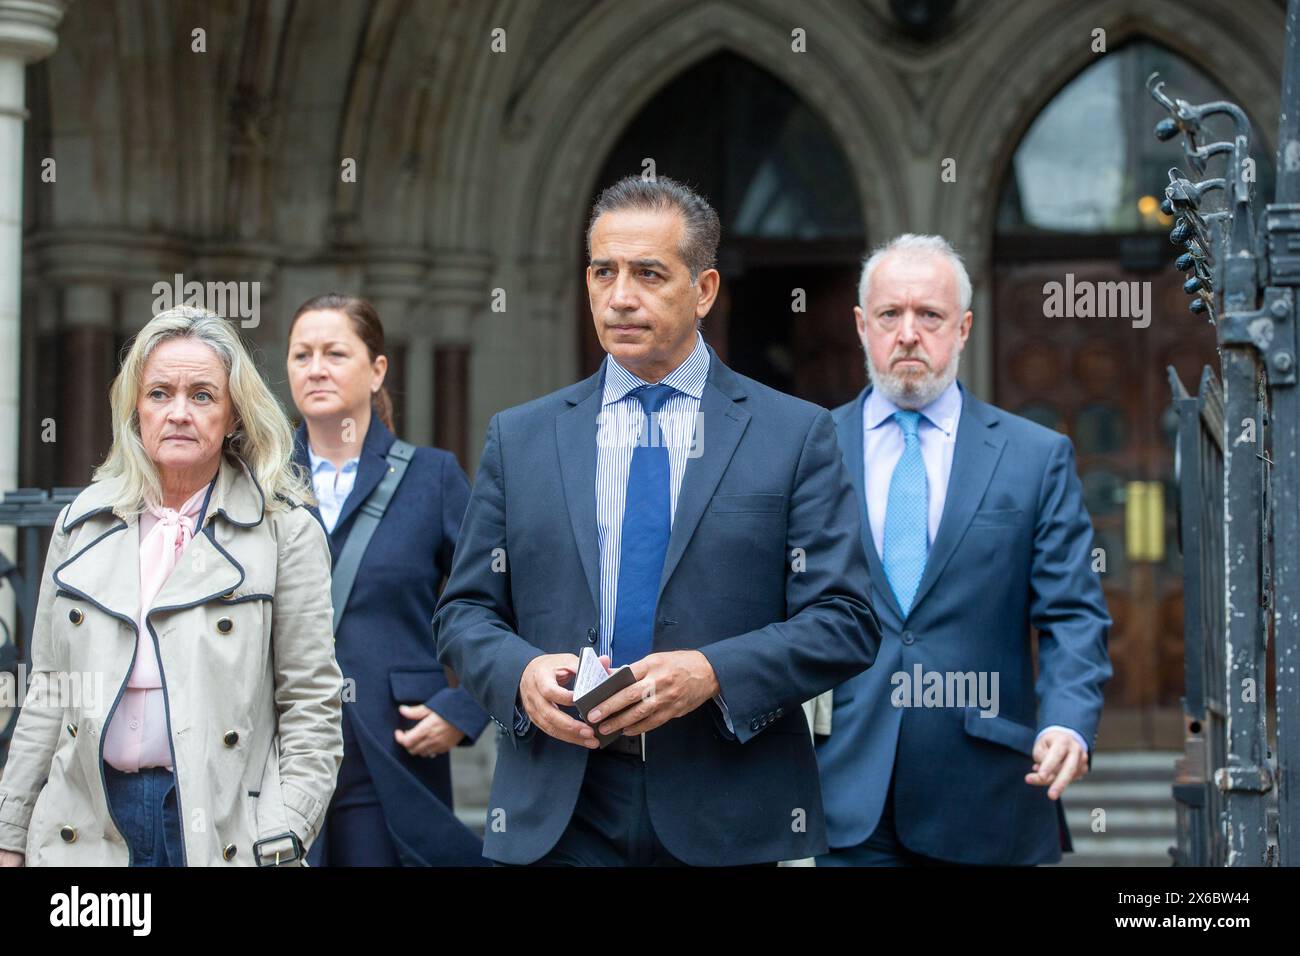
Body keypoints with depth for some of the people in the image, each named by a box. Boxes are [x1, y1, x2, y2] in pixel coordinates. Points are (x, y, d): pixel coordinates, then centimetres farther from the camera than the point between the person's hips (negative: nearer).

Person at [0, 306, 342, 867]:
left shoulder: (285, 531, 0)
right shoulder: (83, 523, 11)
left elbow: (312, 705, -2)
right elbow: (47, 696, 13)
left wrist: (283, 844, -11)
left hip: (222, 831, -3)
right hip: (86, 832, 3)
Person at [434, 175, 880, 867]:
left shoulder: (795, 434, 3)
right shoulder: (518, 439, 10)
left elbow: (844, 622, -3)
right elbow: (465, 613, 11)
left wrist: (712, 673, -18)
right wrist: (523, 673, -11)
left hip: (725, 818, -1)